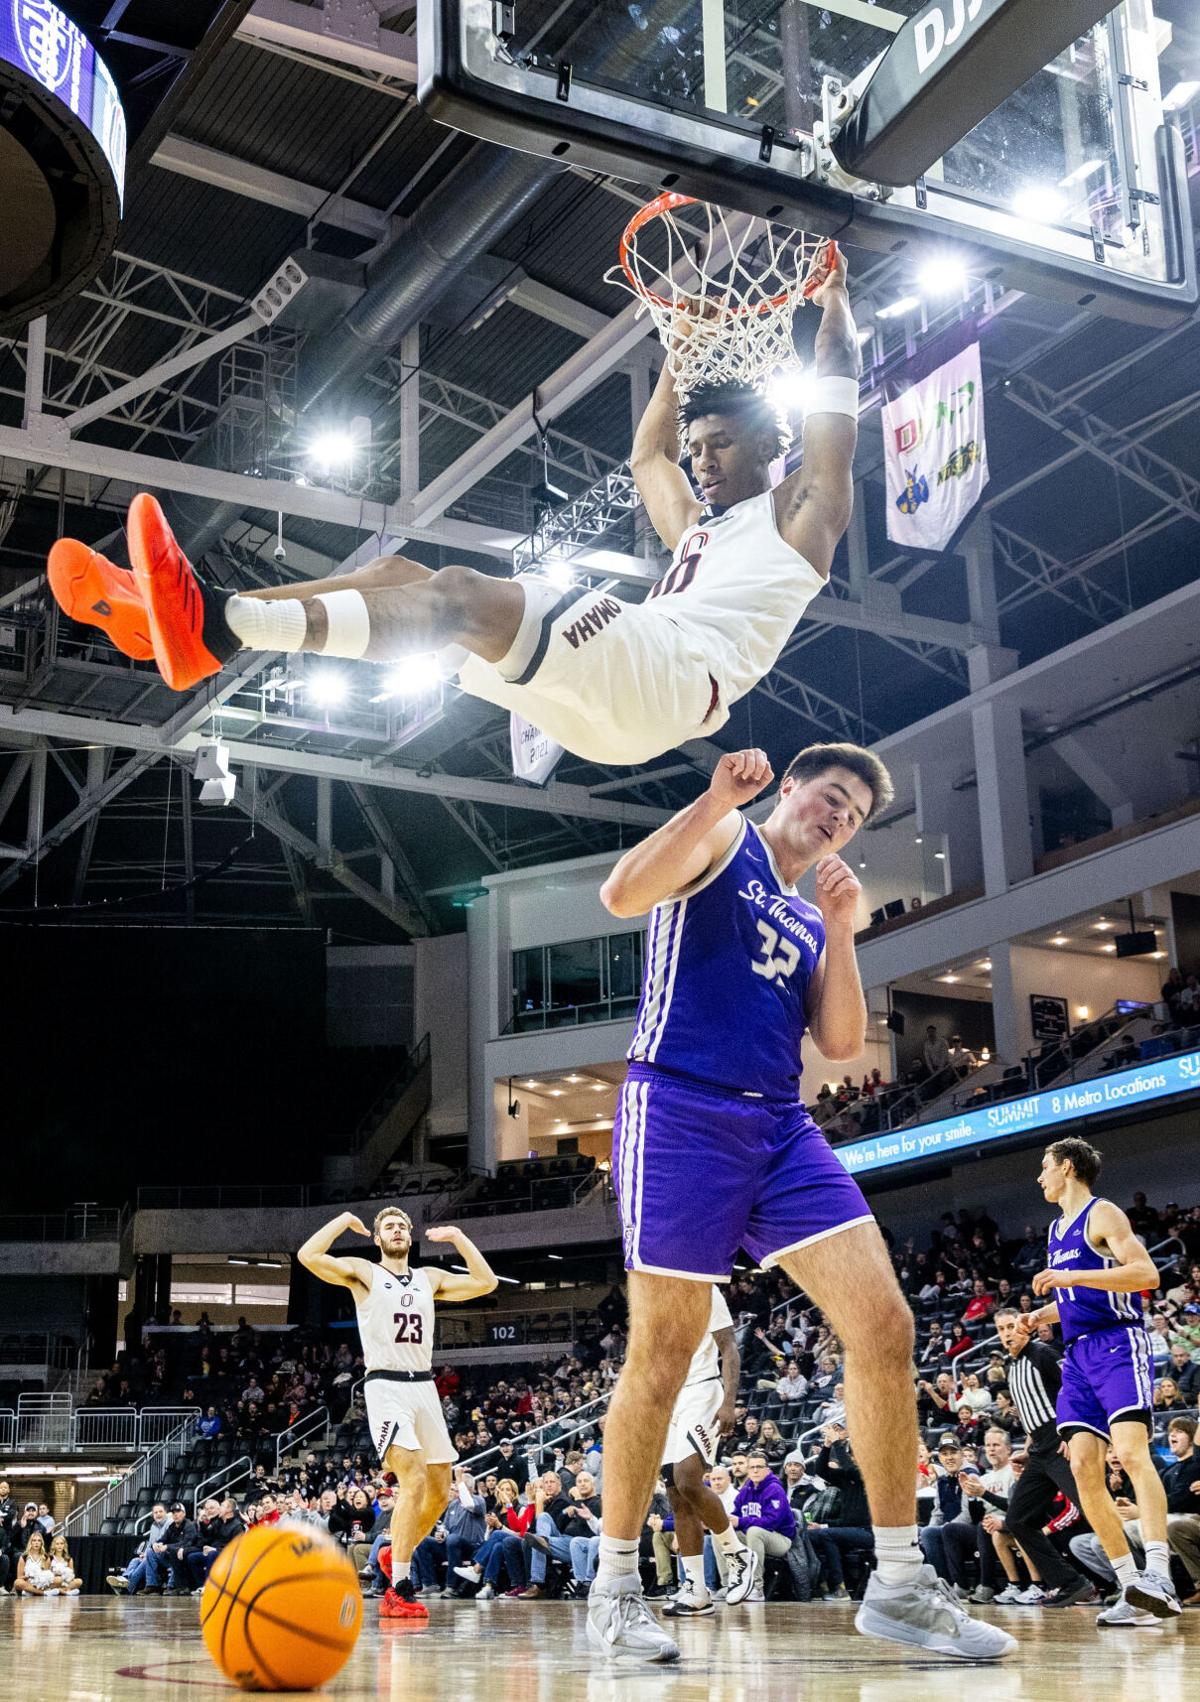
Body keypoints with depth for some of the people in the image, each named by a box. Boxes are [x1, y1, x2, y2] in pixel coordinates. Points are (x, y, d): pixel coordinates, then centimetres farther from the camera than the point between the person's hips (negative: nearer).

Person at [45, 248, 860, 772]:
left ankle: (224, 623, -47)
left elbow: (837, 389, 16)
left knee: (459, 594, -29)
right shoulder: (699, 529, 39)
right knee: (400, 575, 2)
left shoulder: (795, 513, 18)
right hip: (607, 706, 9)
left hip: (680, 672, -9)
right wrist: (686, 350, 51)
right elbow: (648, 454, 51)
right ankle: (185, 619, -10)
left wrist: (834, 298, 27)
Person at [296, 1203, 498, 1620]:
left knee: (439, 1493, 9)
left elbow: (486, 1282, 14)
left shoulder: (430, 1278, 17)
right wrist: (344, 1220, -2)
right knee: (414, 1481, -22)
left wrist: (458, 1238, 12)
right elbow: (309, 1256, -11)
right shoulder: (363, 1272, 3)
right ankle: (398, 1591, -20)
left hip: (424, 1387, 6)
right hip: (386, 1386, -6)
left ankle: (395, 1555, 33)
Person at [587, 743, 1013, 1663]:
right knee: (663, 1356, -3)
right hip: (682, 1113, -6)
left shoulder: (814, 920, 24)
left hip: (782, 1127, 7)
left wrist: (840, 932, 4)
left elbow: (841, 1041, 14)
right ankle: (615, 1587, 12)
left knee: (885, 1324, -6)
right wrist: (719, 797, -18)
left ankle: (899, 1585, 3)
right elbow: (623, 895, -13)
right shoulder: (723, 840, 6)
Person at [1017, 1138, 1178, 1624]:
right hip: (1078, 1354, 8)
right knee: (1083, 1466, -3)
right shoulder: (1057, 1229, 21)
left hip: (1118, 1343, -8)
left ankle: (1159, 1575, -33)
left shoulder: (1102, 1214, -3)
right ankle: (1131, 1587, -2)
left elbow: (1147, 1274, -17)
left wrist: (1073, 1276, -21)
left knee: (1130, 1451, -24)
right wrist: (1040, 1316, 13)